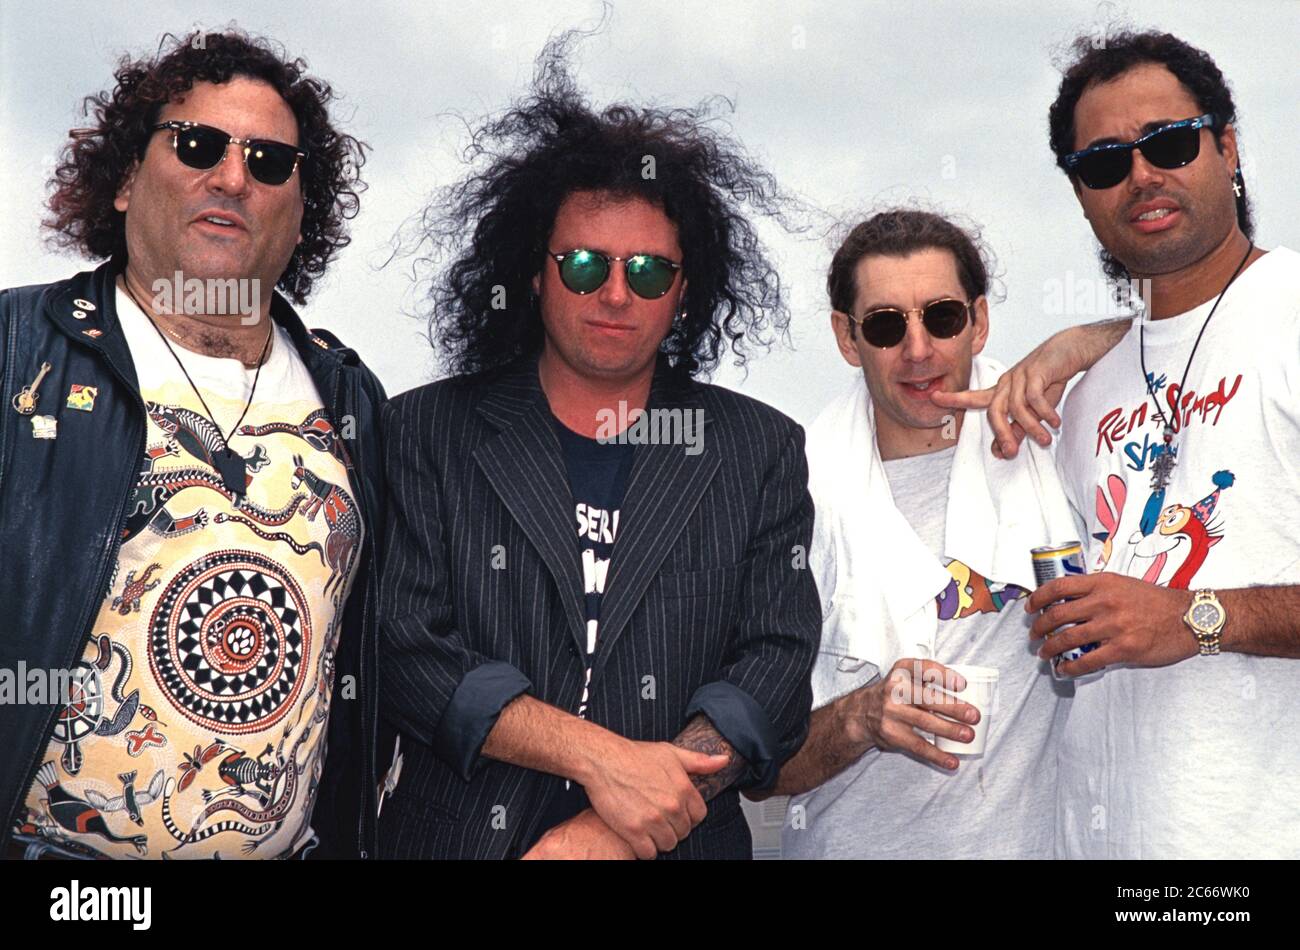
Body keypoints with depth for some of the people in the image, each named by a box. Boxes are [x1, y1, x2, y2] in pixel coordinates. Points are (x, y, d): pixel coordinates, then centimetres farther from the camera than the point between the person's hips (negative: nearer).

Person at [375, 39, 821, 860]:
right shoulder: (426, 434, -1)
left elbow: (776, 668, -7)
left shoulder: (762, 452, 2)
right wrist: (602, 756, -19)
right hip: (461, 832, 0)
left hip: (677, 841, 1)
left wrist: (612, 830, -18)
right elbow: (402, 646, -10)